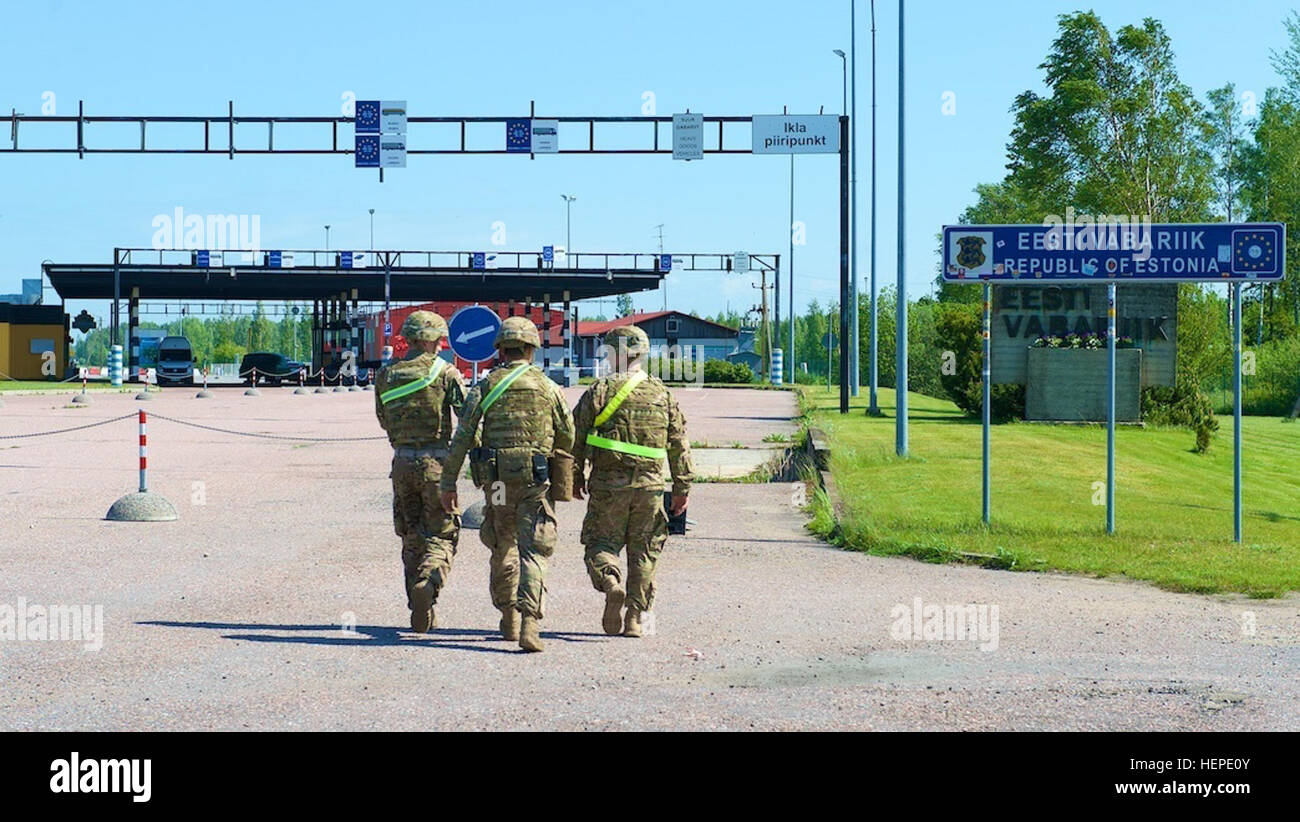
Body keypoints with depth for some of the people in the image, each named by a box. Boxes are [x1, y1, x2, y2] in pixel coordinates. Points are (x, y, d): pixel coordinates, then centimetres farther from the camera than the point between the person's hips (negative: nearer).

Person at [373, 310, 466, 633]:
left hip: (402, 462, 4)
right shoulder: (445, 372, -5)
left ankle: (422, 617, 13)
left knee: (411, 538, 13)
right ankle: (428, 582, -24)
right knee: (442, 534, 4)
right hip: (436, 461, -4)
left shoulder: (385, 376, 7)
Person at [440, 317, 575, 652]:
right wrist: (570, 477, 25)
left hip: (496, 479, 1)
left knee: (503, 549, 18)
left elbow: (462, 438, -1)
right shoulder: (548, 387, 3)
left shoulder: (485, 387, 3)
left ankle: (508, 616, 27)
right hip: (536, 479, -1)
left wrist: (449, 483, 3)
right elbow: (569, 437, 8)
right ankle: (529, 620, -21)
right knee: (533, 551, -4)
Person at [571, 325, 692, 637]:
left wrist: (575, 476, 11)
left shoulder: (601, 390, -3)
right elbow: (679, 445, 8)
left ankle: (610, 583, -21)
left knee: (601, 542, 7)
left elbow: (576, 435, -1)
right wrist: (682, 488, 14)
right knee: (644, 552, 10)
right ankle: (635, 618, 9)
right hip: (650, 486, 3)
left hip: (607, 485, -2)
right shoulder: (663, 394, 6)